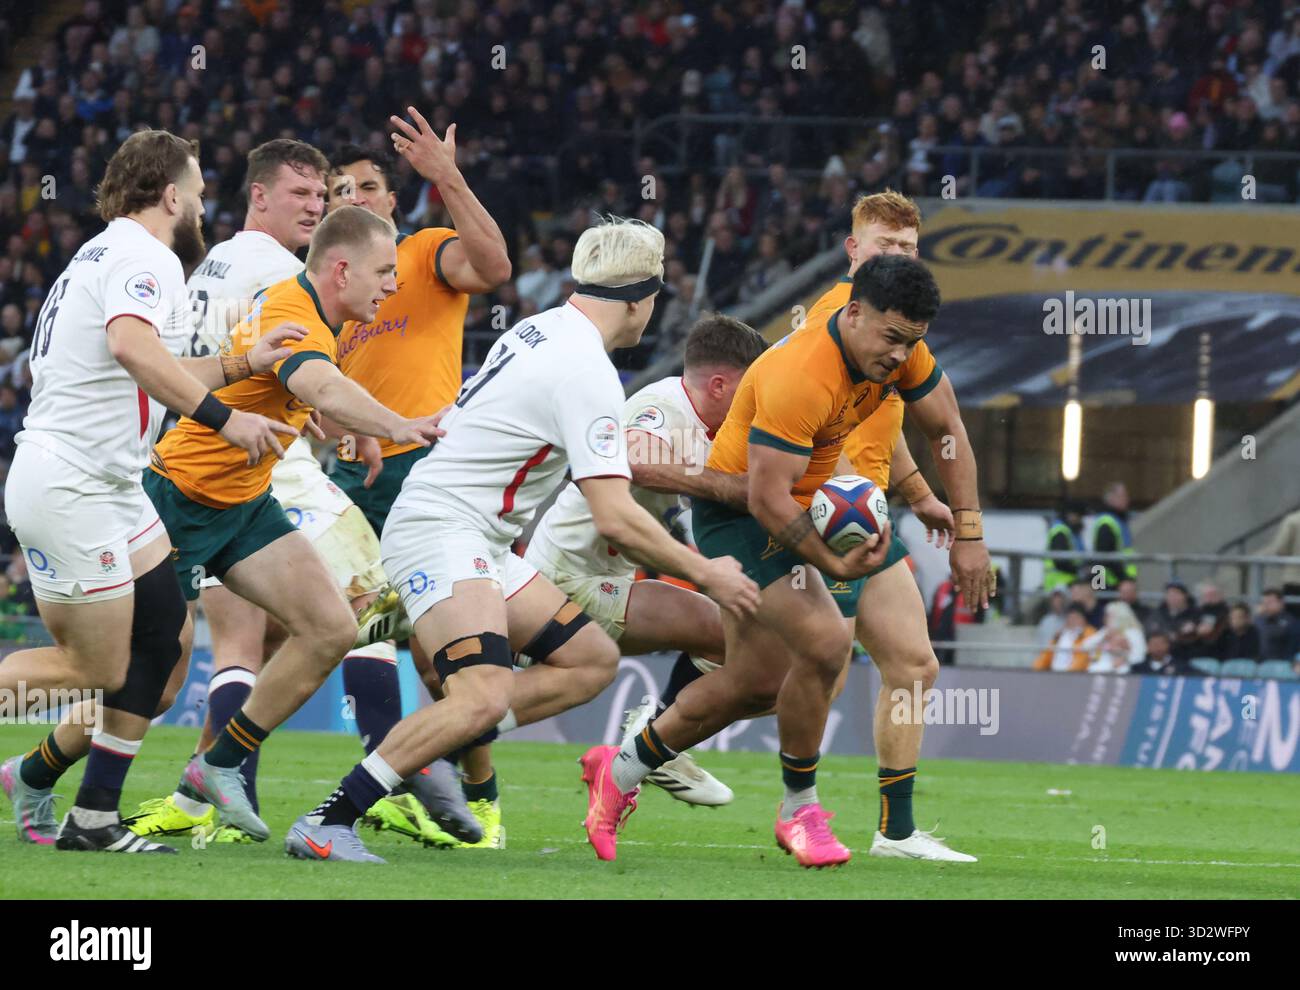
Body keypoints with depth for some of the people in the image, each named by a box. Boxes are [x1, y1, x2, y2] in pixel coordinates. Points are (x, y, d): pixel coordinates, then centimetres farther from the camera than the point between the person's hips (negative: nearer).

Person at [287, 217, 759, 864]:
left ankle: (433, 751, 2)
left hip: (483, 544, 10)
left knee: (593, 661, 10)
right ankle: (326, 822, -26)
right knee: (484, 695, -28)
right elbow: (615, 521, -19)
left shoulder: (540, 331, 12)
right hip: (440, 532, -10)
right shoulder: (586, 370, -17)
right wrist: (705, 576, -9)